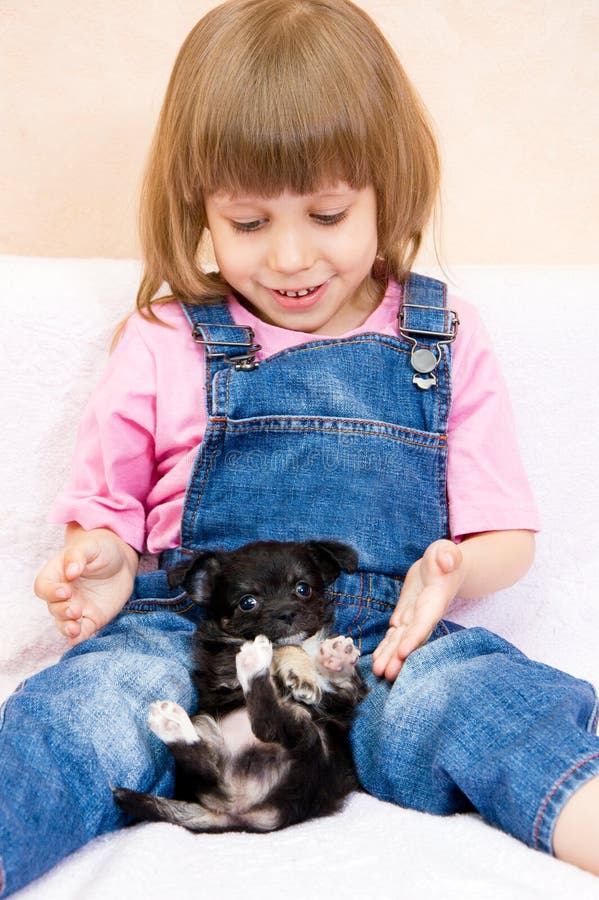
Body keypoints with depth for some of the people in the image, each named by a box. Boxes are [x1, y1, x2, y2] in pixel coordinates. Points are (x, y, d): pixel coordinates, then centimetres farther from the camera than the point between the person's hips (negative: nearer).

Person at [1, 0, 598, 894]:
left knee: (468, 689, -32)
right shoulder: (164, 343, 10)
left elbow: (505, 532, 13)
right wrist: (100, 561, -7)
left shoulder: (447, 340, 11)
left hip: (387, 650, 1)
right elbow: (104, 510, 17)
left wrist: (453, 573, -10)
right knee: (104, 696, -31)